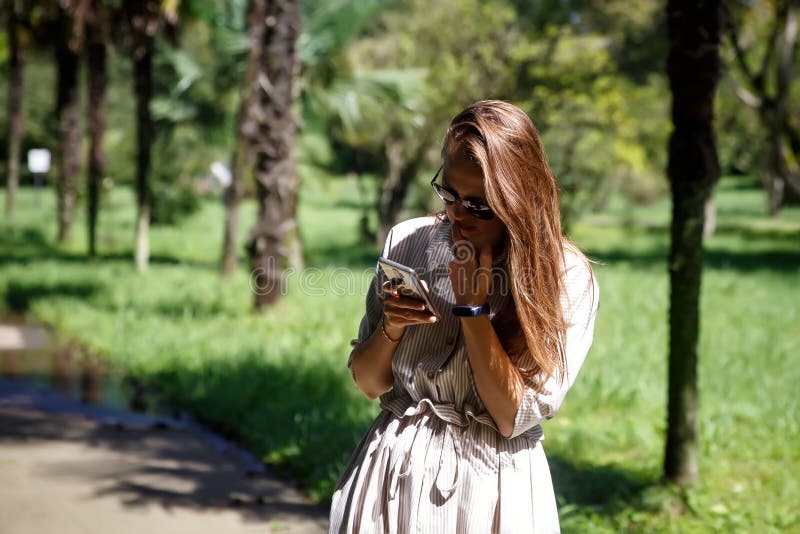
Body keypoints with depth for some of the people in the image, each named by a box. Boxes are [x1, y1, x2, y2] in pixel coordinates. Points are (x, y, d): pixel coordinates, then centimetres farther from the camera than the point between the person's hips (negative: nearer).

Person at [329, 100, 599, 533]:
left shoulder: (567, 278, -12)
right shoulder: (407, 241, -3)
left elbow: (515, 415, -15)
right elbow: (367, 382, 3)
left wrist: (471, 306, -19)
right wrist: (390, 328, -16)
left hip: (491, 486, -3)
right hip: (391, 475, 3)